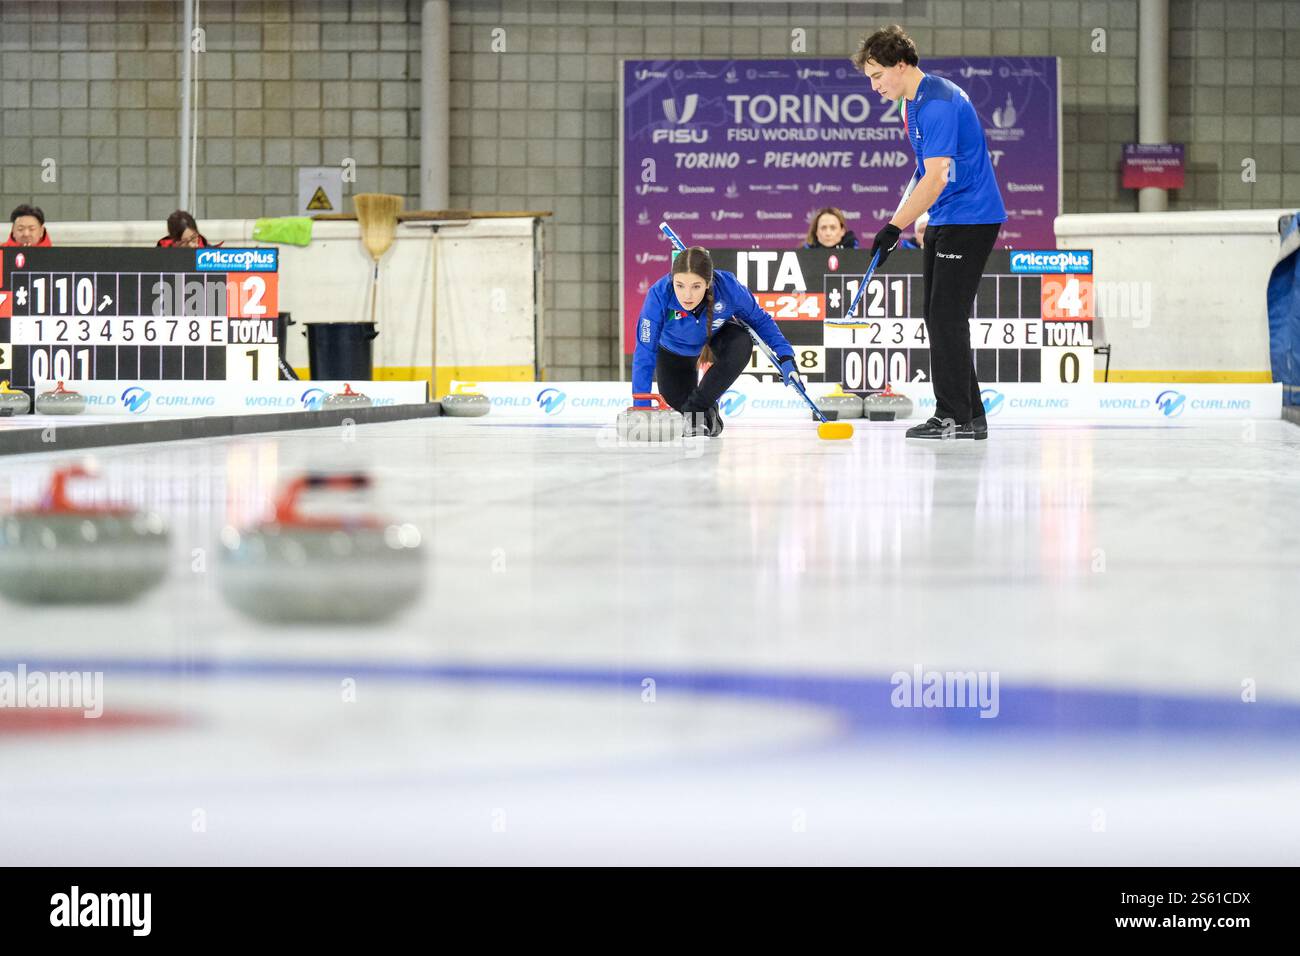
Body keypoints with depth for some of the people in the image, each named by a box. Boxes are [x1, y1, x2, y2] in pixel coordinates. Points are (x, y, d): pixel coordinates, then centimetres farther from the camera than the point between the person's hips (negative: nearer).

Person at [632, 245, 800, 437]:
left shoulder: (728, 287, -36)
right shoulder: (659, 295, -40)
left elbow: (760, 320, -16)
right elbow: (644, 354, -36)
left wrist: (785, 356, -24)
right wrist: (641, 407, -41)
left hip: (716, 334, 0)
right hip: (676, 349, 0)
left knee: (741, 346, -31)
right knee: (678, 401, -6)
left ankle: (696, 407, -17)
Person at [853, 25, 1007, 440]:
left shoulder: (938, 103, -21)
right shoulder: (912, 103, 12)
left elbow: (936, 177, -26)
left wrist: (895, 227, -26)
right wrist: (907, 221, 20)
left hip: (969, 220, -11)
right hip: (943, 220, 11)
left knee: (947, 316, -11)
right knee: (937, 316, 10)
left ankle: (955, 417, -8)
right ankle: (969, 416, 14)